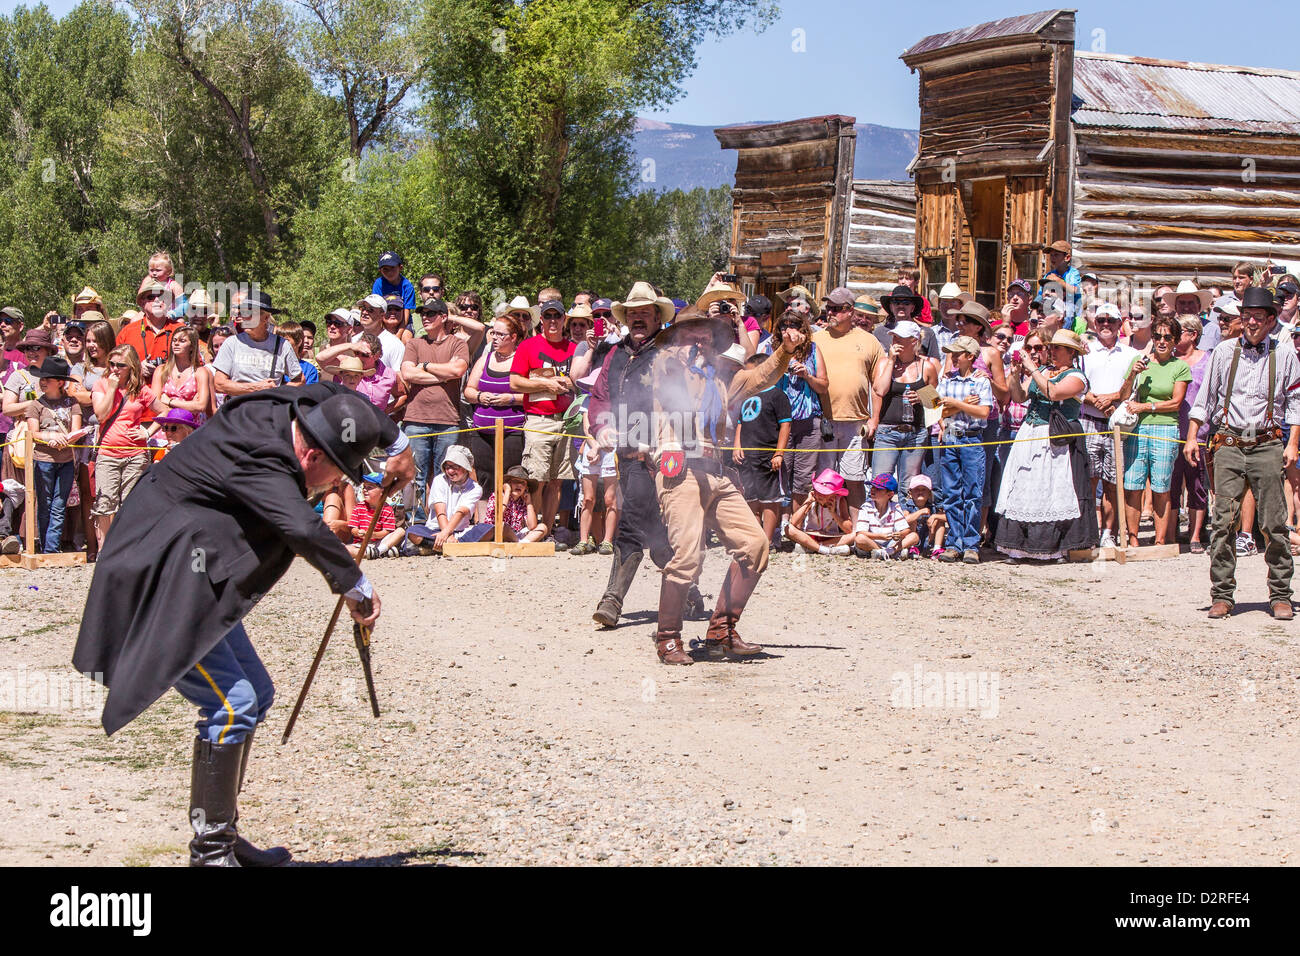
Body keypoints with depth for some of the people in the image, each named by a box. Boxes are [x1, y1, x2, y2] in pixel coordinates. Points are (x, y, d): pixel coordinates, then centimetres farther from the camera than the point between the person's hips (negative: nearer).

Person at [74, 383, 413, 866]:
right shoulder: (259, 465, -29)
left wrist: (396, 444, 27)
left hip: (198, 584, 11)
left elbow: (338, 395, 19)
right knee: (232, 702, -18)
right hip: (162, 589, -11)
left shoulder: (285, 407, -1)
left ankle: (222, 835, 19)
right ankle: (209, 849, -10)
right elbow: (305, 531, -42)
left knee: (256, 695, 13)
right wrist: (355, 587, -31)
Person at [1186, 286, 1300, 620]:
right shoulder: (1224, 351, 9)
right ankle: (1222, 595, 0)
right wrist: (1191, 437, 7)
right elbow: (1205, 396, 13)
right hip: (1228, 444, 1)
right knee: (1223, 522, -5)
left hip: (1267, 445, 0)